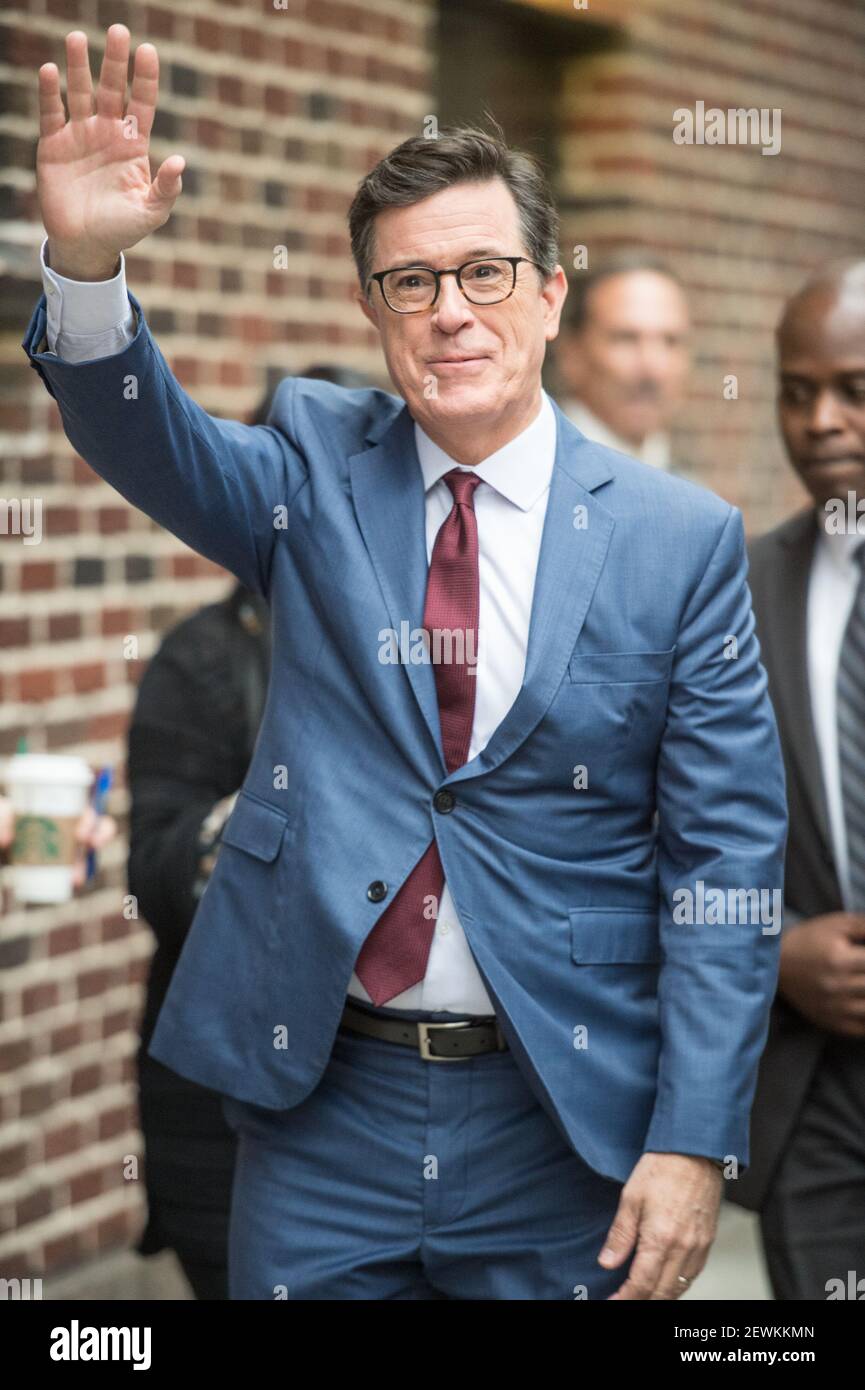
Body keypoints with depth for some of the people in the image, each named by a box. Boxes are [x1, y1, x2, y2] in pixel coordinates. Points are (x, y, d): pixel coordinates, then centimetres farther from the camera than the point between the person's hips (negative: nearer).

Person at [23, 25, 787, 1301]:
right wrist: (87, 264, -36)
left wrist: (692, 1144, -10)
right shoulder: (317, 467, 3)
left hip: (562, 1122, -1)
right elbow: (151, 442, -17)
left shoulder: (682, 539, -3)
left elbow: (725, 859, -5)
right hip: (322, 1100, 1)